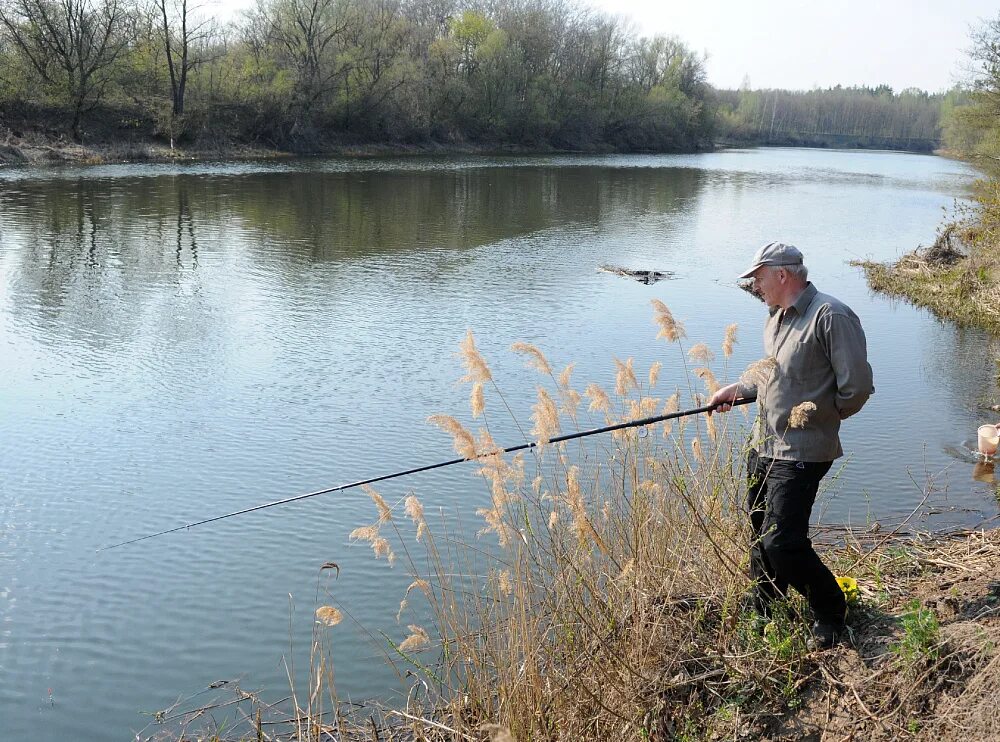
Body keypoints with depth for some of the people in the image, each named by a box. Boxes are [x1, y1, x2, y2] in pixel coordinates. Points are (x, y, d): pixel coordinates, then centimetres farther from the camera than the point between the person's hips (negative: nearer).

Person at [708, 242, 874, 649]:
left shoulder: (832, 317, -17)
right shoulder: (777, 318, 13)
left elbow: (856, 388, -17)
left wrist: (812, 415, -5)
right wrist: (739, 389, 12)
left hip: (800, 454, -9)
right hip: (762, 446, 9)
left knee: (782, 542, -10)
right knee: (760, 535, 16)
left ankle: (830, 613, 12)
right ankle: (764, 612, 33)